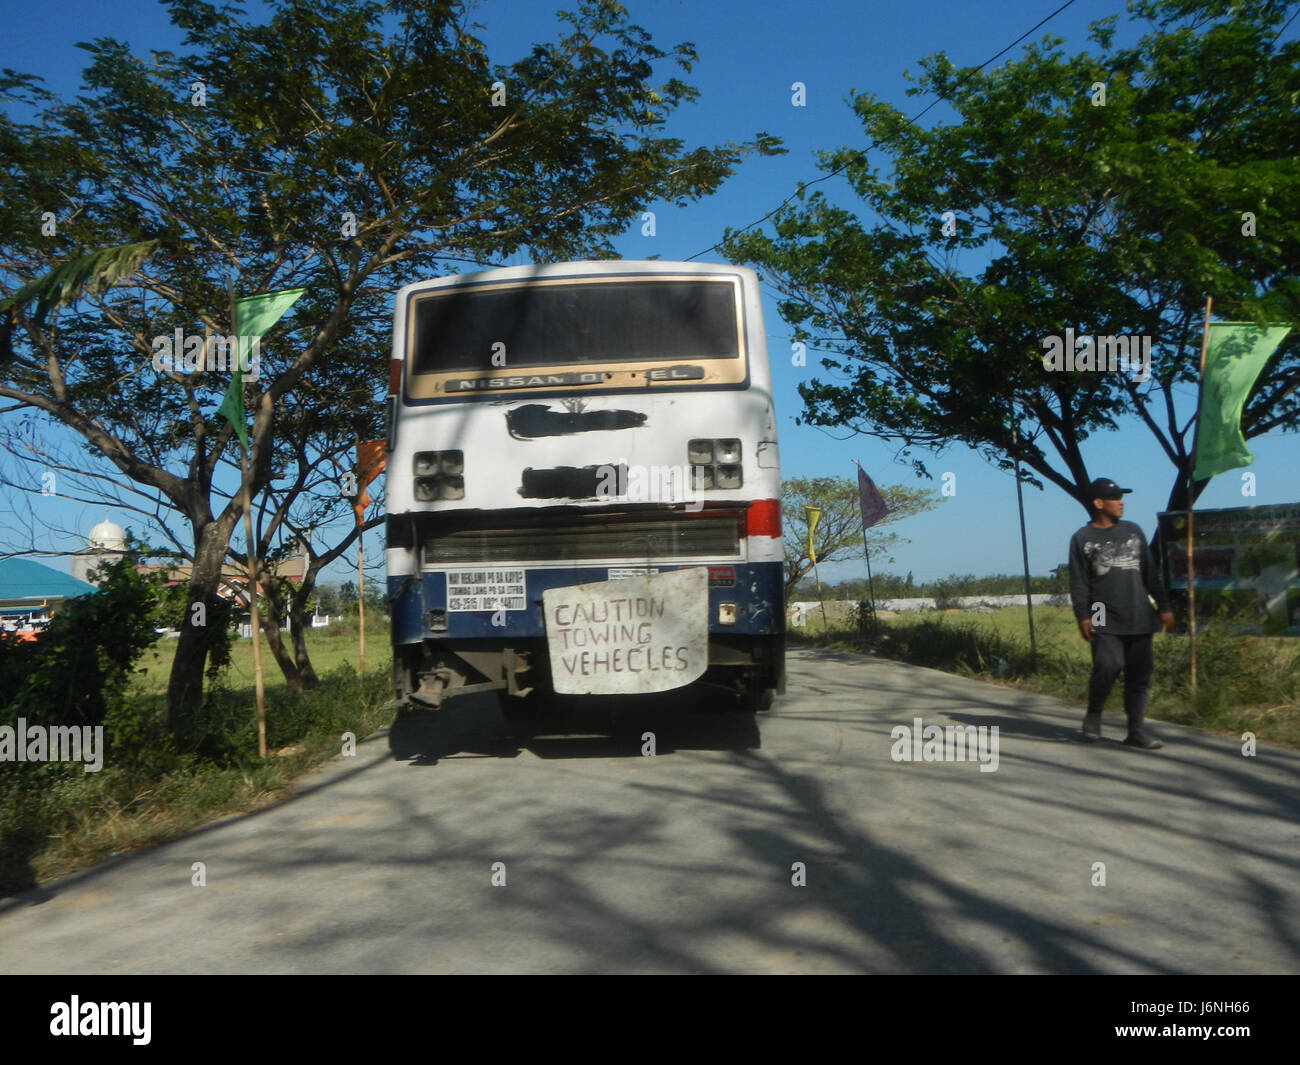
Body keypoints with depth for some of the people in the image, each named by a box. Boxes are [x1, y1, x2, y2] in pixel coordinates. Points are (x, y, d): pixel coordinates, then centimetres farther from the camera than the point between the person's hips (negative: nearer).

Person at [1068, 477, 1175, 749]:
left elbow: (1150, 573, 17)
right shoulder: (1082, 539, 3)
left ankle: (1137, 730, 9)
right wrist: (1082, 616, -10)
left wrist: (1163, 606, 13)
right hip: (1105, 622, -4)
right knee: (1108, 665, -18)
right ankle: (1093, 716, 5)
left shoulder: (1132, 531, 15)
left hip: (1139, 618, 4)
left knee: (1140, 673, 2)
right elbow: (1078, 583, -1)